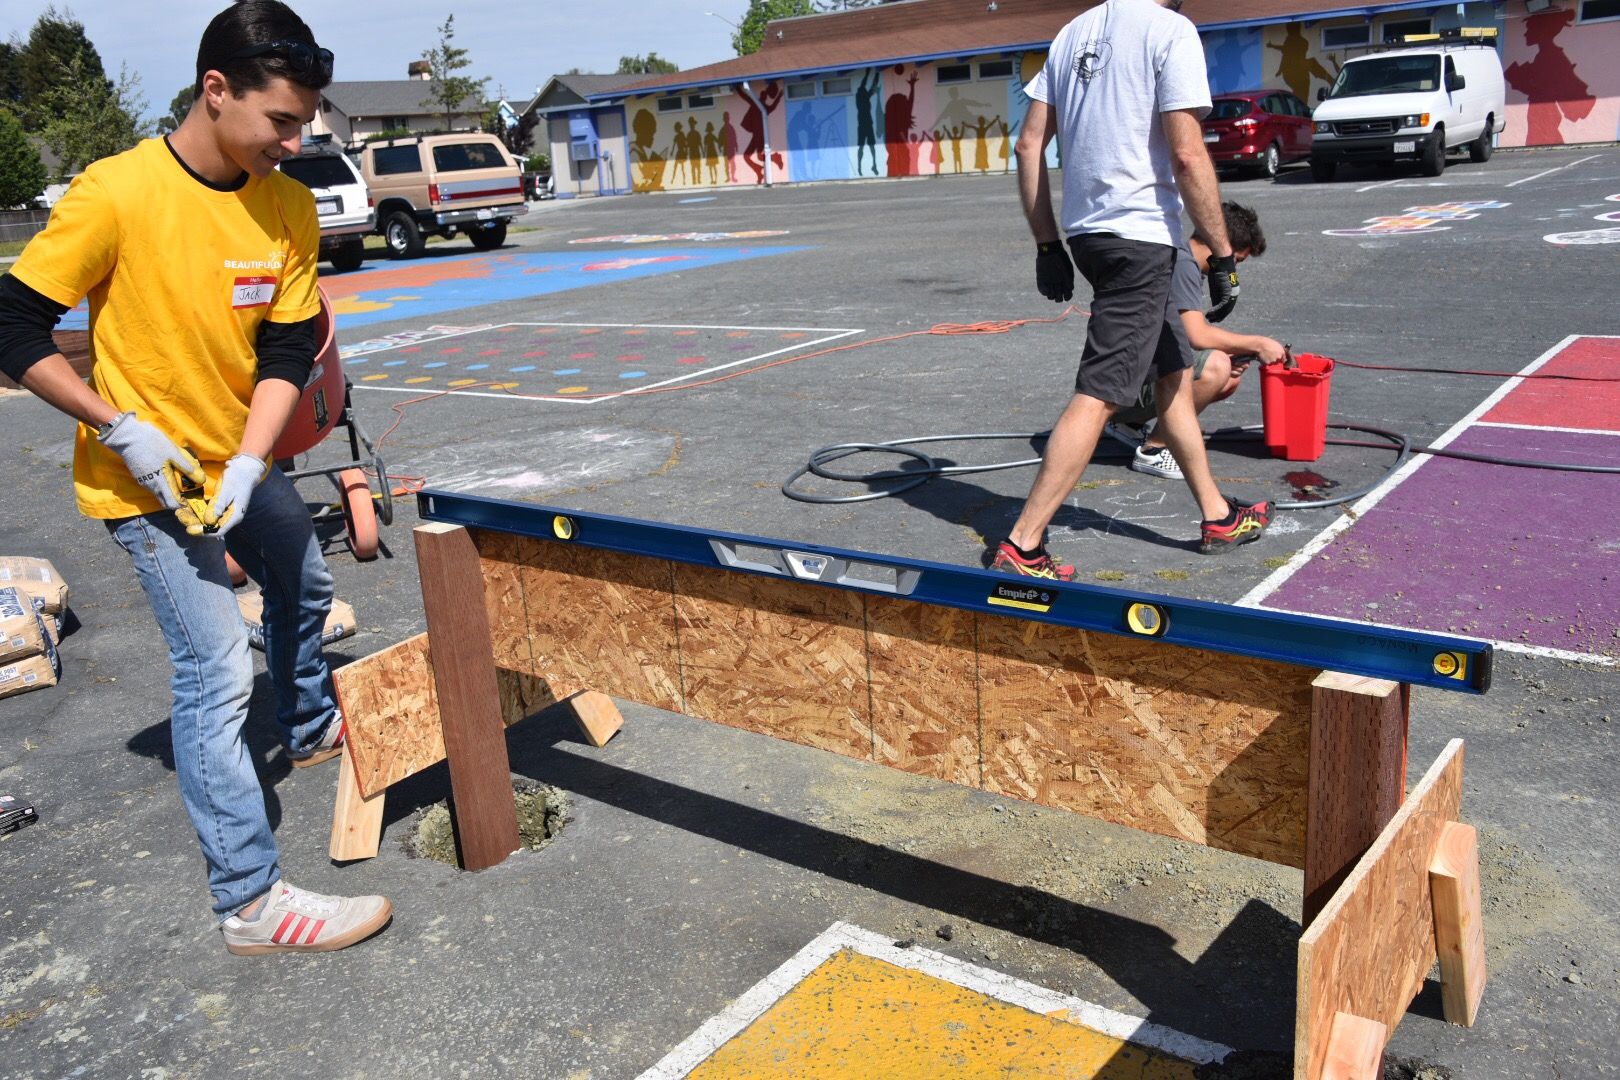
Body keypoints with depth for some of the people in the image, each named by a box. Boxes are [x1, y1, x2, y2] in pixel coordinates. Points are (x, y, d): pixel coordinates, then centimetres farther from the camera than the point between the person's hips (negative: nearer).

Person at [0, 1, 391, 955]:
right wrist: (119, 427, -20)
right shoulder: (116, 195, -23)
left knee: (305, 587, 26)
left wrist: (248, 465, -16)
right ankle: (252, 900, -2)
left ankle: (314, 733, 55)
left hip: (240, 463, 7)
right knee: (217, 669, -9)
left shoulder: (290, 206, -6)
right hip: (146, 479, -7)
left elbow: (286, 350, -5)